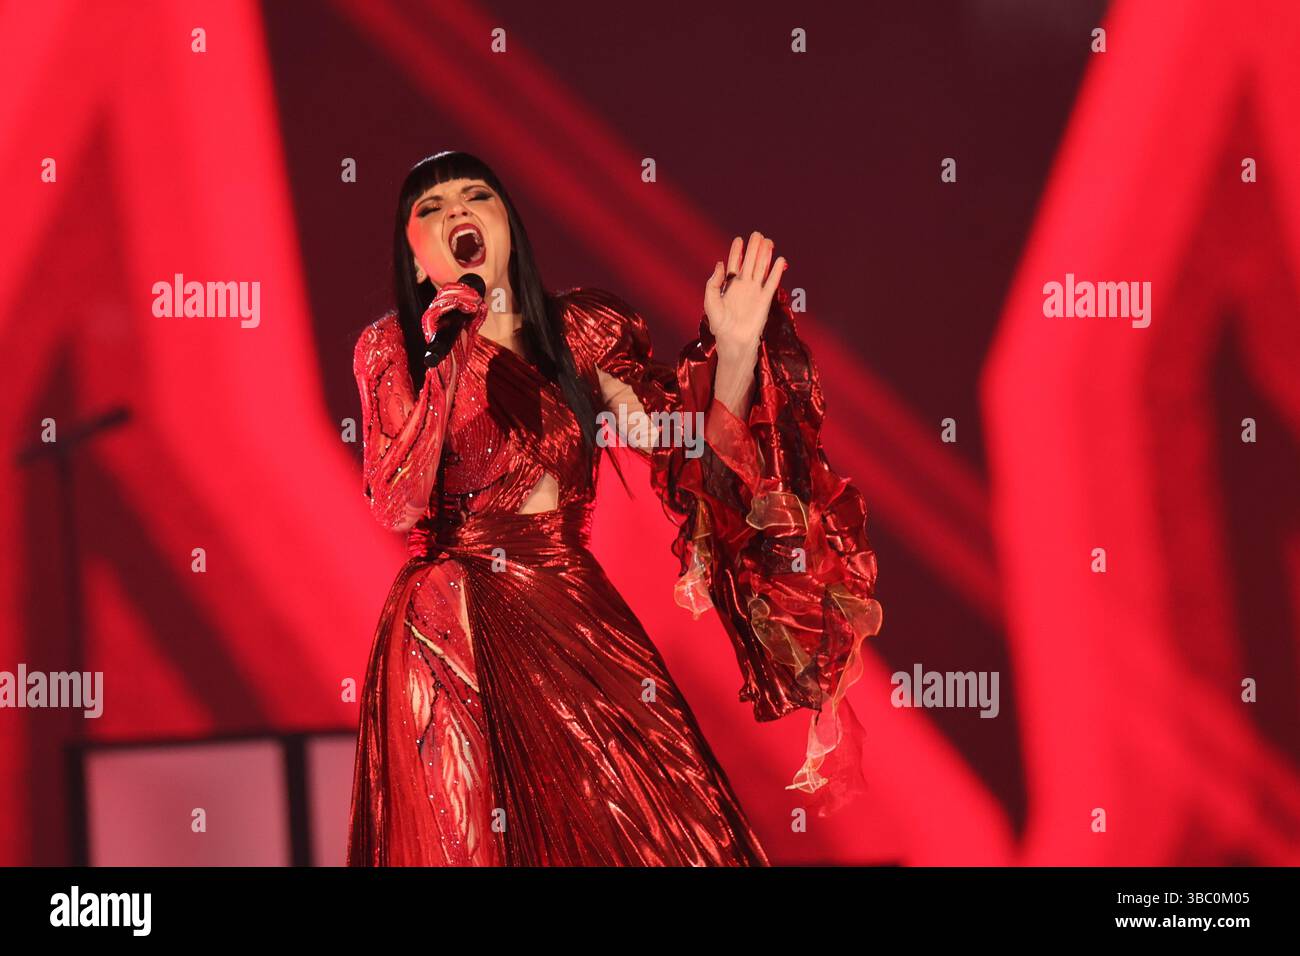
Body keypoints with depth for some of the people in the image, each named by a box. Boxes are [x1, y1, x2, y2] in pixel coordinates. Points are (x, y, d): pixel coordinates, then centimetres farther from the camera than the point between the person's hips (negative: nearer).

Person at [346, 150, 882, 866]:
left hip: (576, 625, 2)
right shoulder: (391, 350, 0)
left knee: (645, 831, -3)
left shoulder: (582, 330, 4)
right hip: (449, 645, -2)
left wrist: (735, 346, -18)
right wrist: (445, 368, -21)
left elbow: (693, 450, -4)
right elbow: (398, 507, -14)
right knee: (468, 843, 1)